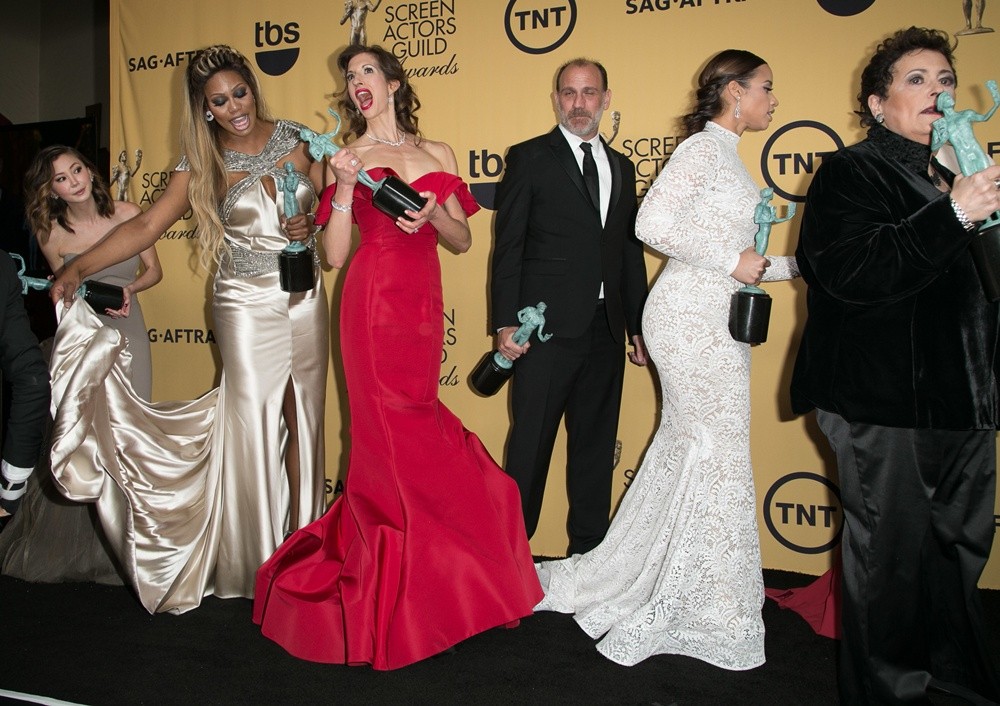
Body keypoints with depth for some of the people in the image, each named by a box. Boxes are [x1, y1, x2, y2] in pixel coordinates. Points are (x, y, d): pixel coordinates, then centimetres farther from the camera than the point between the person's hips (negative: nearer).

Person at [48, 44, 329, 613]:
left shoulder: (296, 139, 4)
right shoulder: (204, 166, -2)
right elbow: (147, 225, -9)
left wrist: (311, 224, -9)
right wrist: (78, 267, -20)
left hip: (306, 299, 3)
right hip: (248, 305, -3)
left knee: (304, 417, 8)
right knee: (254, 424, -2)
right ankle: (257, 561, 12)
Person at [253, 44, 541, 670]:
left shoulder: (437, 154, 13)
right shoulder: (349, 157, 6)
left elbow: (463, 239, 10)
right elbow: (334, 254, -1)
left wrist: (433, 213, -9)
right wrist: (346, 189, -13)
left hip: (423, 305, 3)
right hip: (374, 302, -2)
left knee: (411, 427, 7)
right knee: (396, 433, -1)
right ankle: (394, 589, 14)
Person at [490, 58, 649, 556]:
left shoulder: (622, 167, 17)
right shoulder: (529, 158, 1)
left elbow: (631, 250, 16)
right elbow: (508, 246, -4)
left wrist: (637, 327, 13)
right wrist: (506, 323, -12)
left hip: (606, 330, 5)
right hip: (547, 328, -5)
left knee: (597, 445, 12)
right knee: (530, 444, 2)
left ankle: (588, 548, 26)